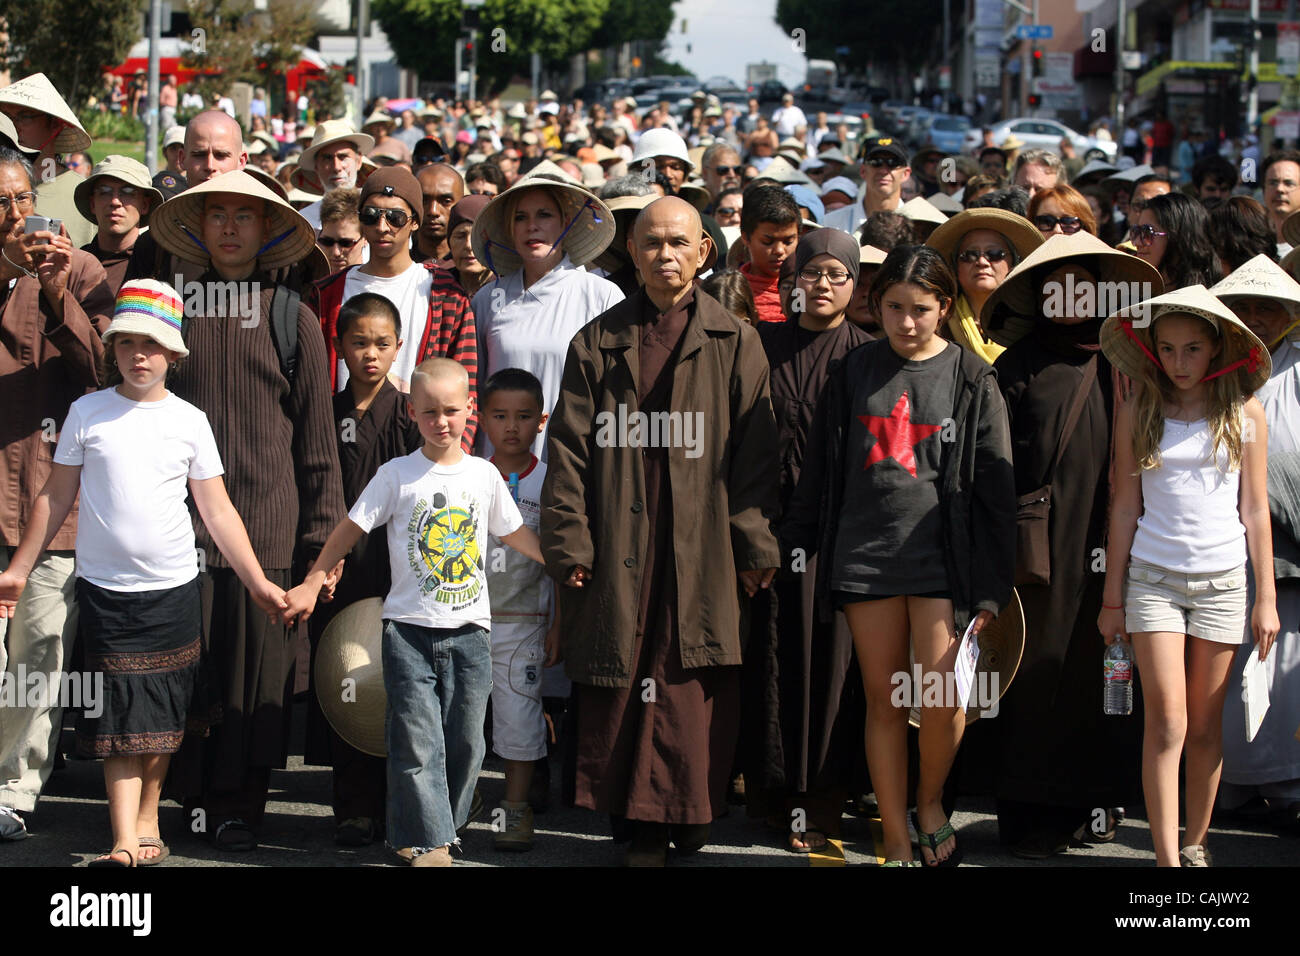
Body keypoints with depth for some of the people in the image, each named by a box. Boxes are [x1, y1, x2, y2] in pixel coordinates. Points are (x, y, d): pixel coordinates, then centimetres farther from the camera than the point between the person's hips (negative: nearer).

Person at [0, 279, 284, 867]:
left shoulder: (190, 422, 3)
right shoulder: (87, 413, 1)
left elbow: (217, 511, 7)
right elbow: (56, 498, 7)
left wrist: (257, 583, 4)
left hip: (174, 587, 2)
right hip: (104, 589, -2)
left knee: (164, 714, 7)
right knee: (119, 715, -7)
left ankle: (147, 822, 23)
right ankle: (126, 841, -10)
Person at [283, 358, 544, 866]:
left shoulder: (484, 475, 6)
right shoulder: (397, 475, -2)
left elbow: (515, 534, 18)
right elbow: (350, 529, 3)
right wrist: (311, 585, 2)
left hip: (469, 629, 3)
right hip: (410, 628, -3)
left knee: (464, 740, 6)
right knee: (417, 741, -6)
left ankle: (442, 827, 20)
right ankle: (428, 841, -1)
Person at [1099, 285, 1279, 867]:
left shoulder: (1245, 414, 3)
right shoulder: (1138, 414, 3)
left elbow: (1255, 509, 5)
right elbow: (1125, 507, 6)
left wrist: (1266, 598, 3)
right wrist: (1112, 597, 6)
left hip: (1222, 581, 1)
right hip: (1153, 577, -1)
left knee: (1205, 725, 5)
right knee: (1166, 720, -9)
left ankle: (1195, 845, 17)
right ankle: (1166, 858, -10)